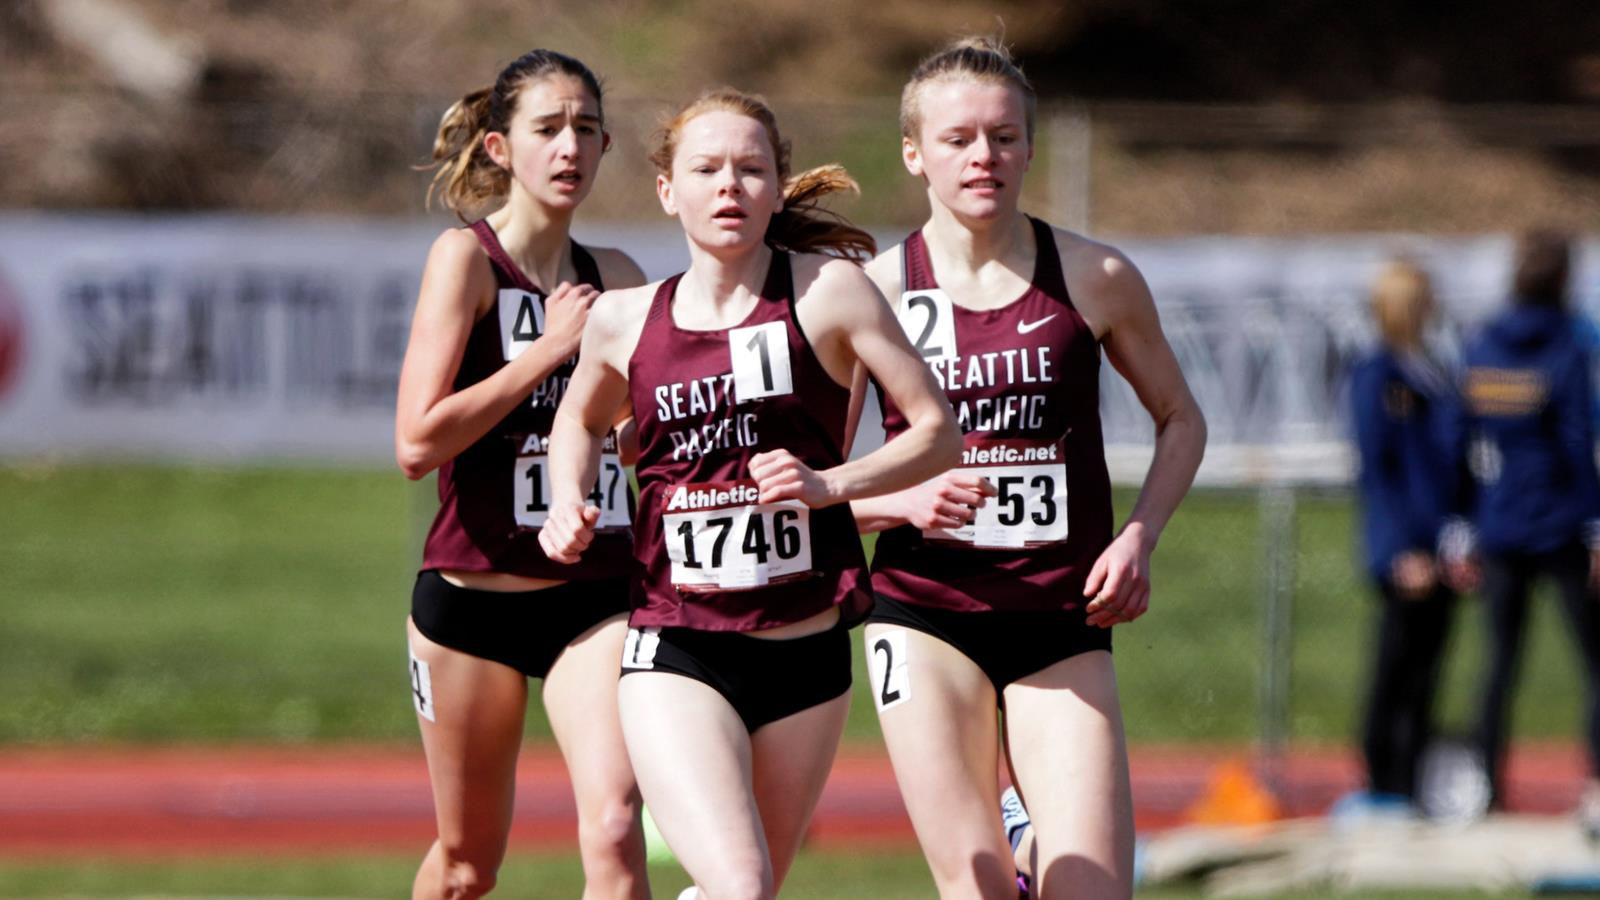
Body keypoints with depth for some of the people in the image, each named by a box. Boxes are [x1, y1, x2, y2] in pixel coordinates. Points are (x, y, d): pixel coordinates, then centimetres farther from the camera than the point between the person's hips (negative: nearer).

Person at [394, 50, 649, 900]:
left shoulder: (615, 279, 8)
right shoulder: (468, 257, -6)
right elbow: (417, 441, -16)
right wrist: (549, 350, -15)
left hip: (596, 597, 2)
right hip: (472, 597, -2)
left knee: (615, 827, -20)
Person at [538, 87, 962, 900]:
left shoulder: (828, 291, -3)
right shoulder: (624, 321, 4)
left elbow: (937, 431, -1)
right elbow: (579, 419, 25)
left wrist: (830, 484, -17)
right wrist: (568, 505, 5)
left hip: (806, 648, 1)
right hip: (676, 652, -1)